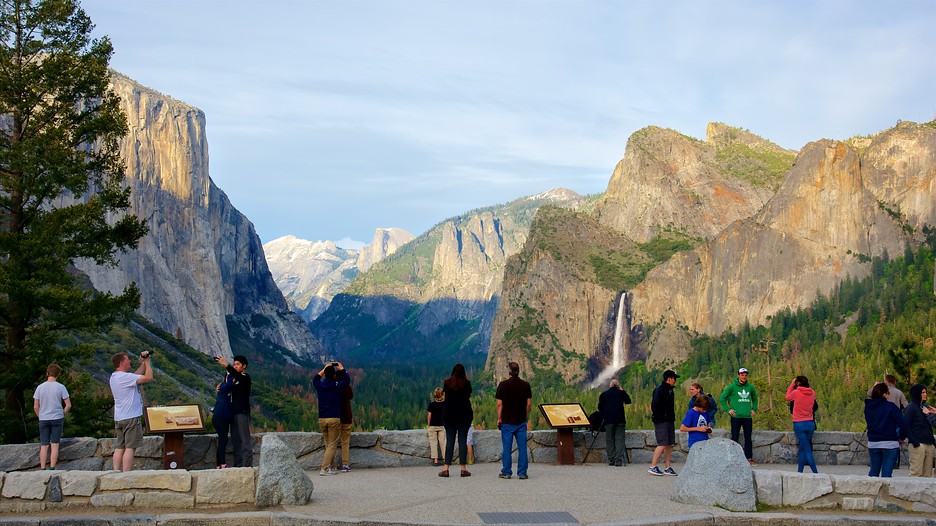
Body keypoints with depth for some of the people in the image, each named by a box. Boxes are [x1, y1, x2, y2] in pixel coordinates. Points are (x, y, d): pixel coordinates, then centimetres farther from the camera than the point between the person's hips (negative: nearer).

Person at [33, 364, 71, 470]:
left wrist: (41, 417, 14)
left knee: (44, 445, 5)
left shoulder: (40, 387, 0)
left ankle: (42, 469, 4)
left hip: (43, 420, 2)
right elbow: (68, 405, -6)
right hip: (57, 419, -2)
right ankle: (52, 468, -2)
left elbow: (35, 407, 1)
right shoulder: (60, 387, -5)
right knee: (54, 445, 2)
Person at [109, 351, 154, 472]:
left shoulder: (114, 377, 12)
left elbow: (136, 375, 20)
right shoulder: (125, 377, -17)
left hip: (119, 418, 9)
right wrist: (147, 361, -6)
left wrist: (144, 362, 14)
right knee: (130, 447, -7)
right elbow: (148, 377, -19)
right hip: (131, 417, -9)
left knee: (120, 447, 9)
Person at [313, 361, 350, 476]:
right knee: (332, 445, 0)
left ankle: (329, 467, 14)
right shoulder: (337, 386, -8)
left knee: (328, 444, 16)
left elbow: (314, 379, 26)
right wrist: (341, 368, 26)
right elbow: (347, 380, 13)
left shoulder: (320, 386, 1)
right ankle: (324, 469, -9)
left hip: (321, 419, 4)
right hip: (334, 419, -4)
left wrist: (325, 368, 30)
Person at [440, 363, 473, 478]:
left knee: (449, 440, 3)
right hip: (464, 414, -1)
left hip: (449, 415, 1)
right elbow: (469, 396, 9)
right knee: (463, 440, 1)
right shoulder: (466, 383, -5)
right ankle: (463, 468, 0)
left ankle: (446, 468, -3)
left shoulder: (447, 382, -1)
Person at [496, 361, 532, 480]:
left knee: (507, 448, 4)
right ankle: (522, 473, 4)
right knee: (522, 447, 4)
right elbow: (529, 403, 3)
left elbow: (499, 404, -6)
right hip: (521, 421, 2)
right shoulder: (526, 385, 1)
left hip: (507, 421, -2)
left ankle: (506, 472, 8)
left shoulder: (503, 385, -7)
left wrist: (499, 418, 3)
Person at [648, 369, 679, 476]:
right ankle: (652, 467, -7)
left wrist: (672, 418, 16)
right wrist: (658, 417, -16)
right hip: (661, 422, -9)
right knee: (662, 444, -12)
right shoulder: (659, 390, -13)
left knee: (669, 445, 8)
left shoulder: (670, 390, 17)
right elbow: (655, 406, -18)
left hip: (669, 421, 9)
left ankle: (668, 468, 13)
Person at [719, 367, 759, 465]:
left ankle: (749, 458, 13)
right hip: (736, 417, -3)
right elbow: (722, 398, 0)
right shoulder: (732, 386, -4)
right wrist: (728, 409, -6)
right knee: (735, 438, 0)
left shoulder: (750, 387, 8)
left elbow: (755, 398, 26)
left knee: (748, 438, 7)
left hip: (748, 417, 4)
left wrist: (754, 409, 14)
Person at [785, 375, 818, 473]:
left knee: (807, 450, -3)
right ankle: (799, 471, 14)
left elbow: (787, 398, 9)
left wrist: (791, 385, 16)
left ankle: (815, 472, -8)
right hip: (810, 423, 4)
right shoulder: (812, 393, 2)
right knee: (802, 449, 13)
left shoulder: (796, 392, -10)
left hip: (799, 424, -4)